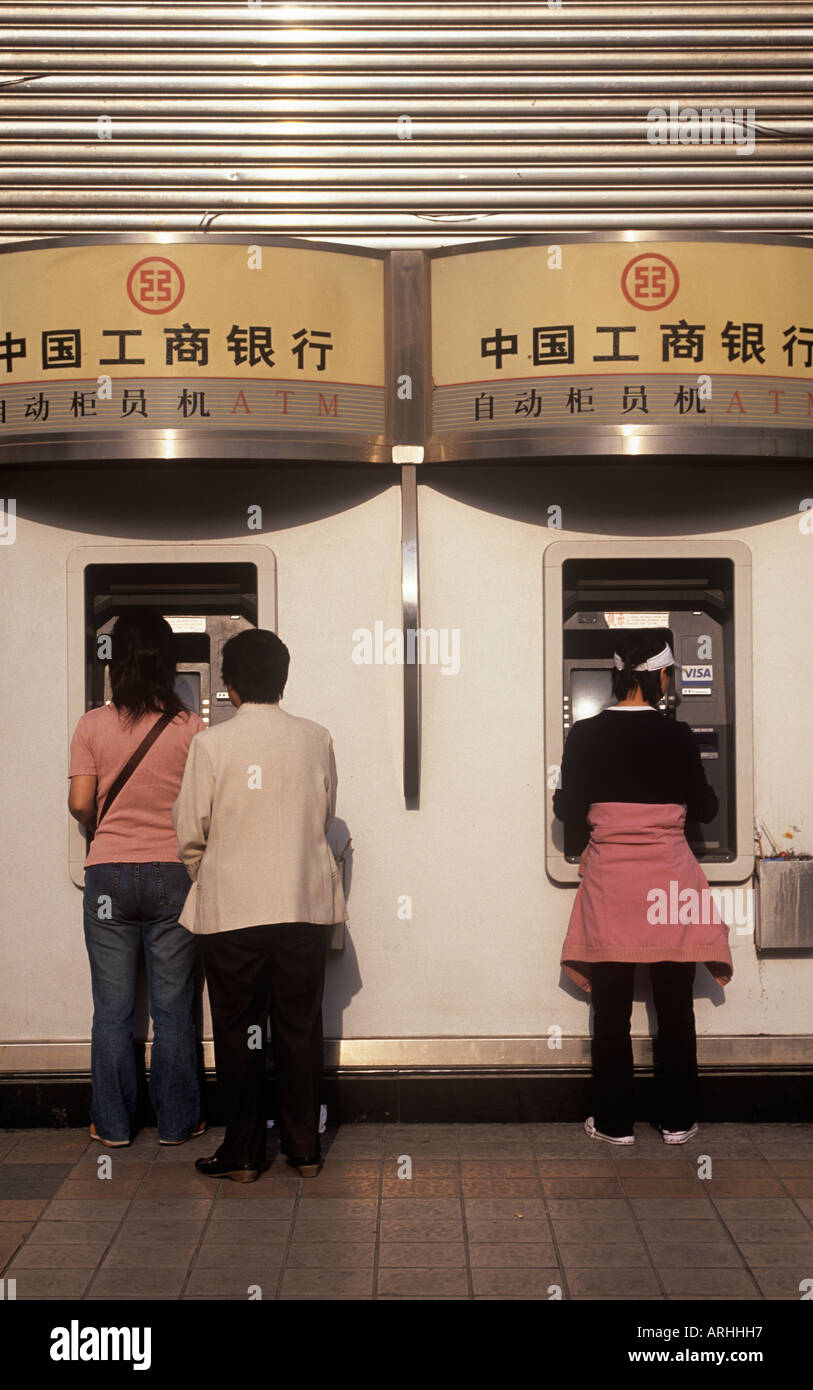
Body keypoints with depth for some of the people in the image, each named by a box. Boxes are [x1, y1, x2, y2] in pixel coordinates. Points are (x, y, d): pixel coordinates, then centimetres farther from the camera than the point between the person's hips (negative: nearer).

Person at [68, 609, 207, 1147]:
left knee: (113, 1009, 9)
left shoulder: (93, 725, -4)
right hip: (173, 875, 0)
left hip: (109, 875, 1)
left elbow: (80, 804, -5)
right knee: (173, 1008, 8)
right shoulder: (191, 728, -6)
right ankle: (176, 1122, 17)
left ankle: (113, 1124, 18)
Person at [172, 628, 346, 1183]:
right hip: (306, 906, 3)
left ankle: (244, 1152, 14)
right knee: (300, 1028, 11)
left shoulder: (211, 744, -8)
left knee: (237, 1033, 8)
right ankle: (304, 1148, 17)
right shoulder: (317, 739, 0)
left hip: (232, 908, -2)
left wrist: (203, 878, 17)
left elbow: (190, 832, -3)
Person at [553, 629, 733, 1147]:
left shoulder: (585, 735, -5)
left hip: (608, 881, 1)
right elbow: (704, 809, 4)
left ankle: (615, 1122, 15)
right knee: (675, 1007, 11)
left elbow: (568, 808, -1)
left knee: (612, 1010, 8)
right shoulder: (678, 736, -6)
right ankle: (678, 1119, 19)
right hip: (670, 880, 0)